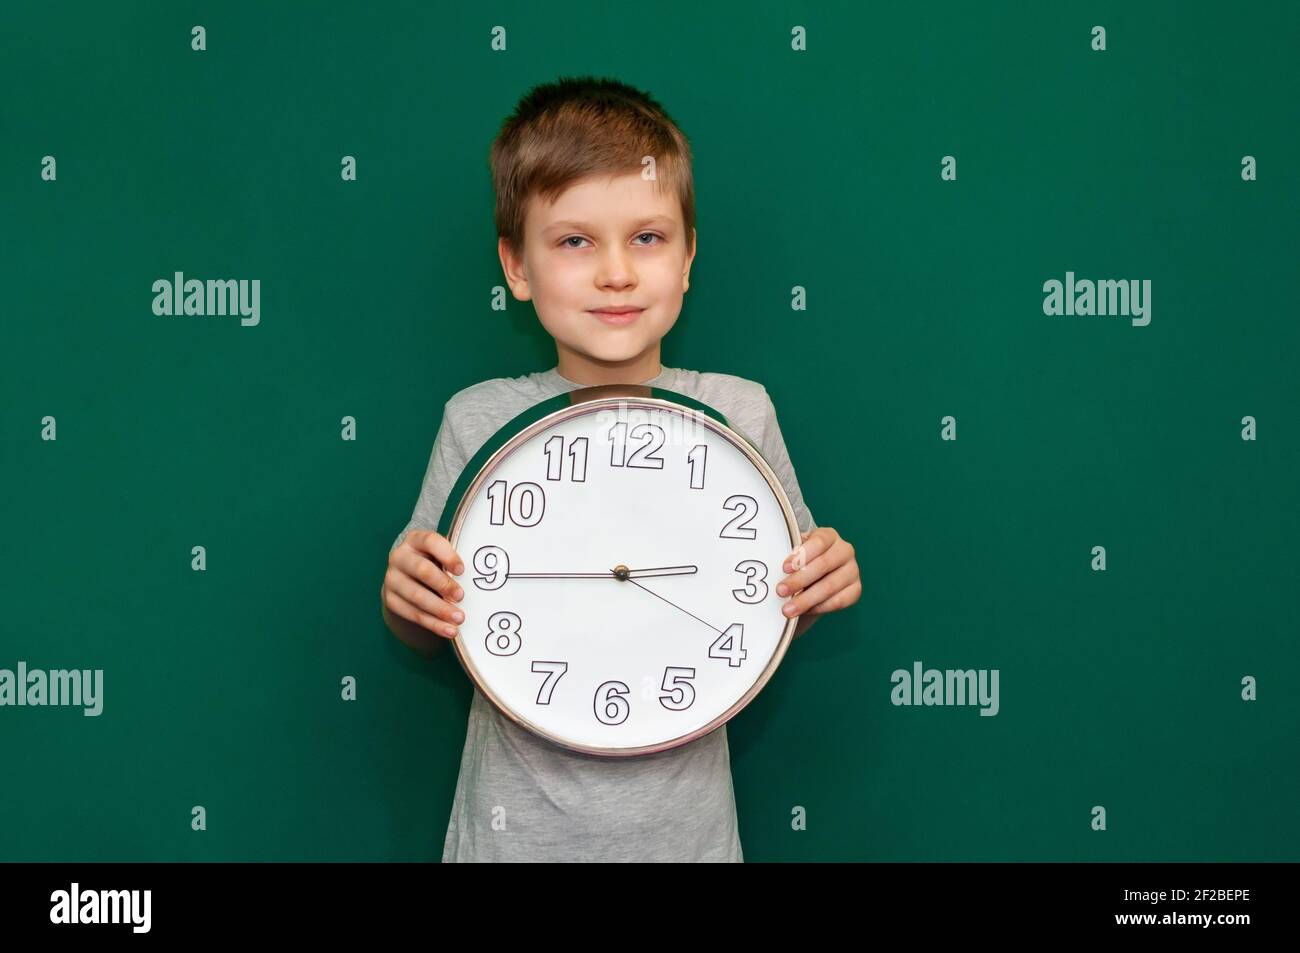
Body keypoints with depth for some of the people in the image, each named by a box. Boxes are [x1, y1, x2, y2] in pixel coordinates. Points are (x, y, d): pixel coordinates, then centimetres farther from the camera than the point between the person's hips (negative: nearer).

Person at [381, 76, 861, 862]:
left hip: (683, 820, 1)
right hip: (520, 821, 0)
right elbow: (428, 634, 1)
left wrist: (821, 585, -15)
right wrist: (404, 597, -19)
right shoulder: (477, 422, -9)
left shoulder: (741, 412, -8)